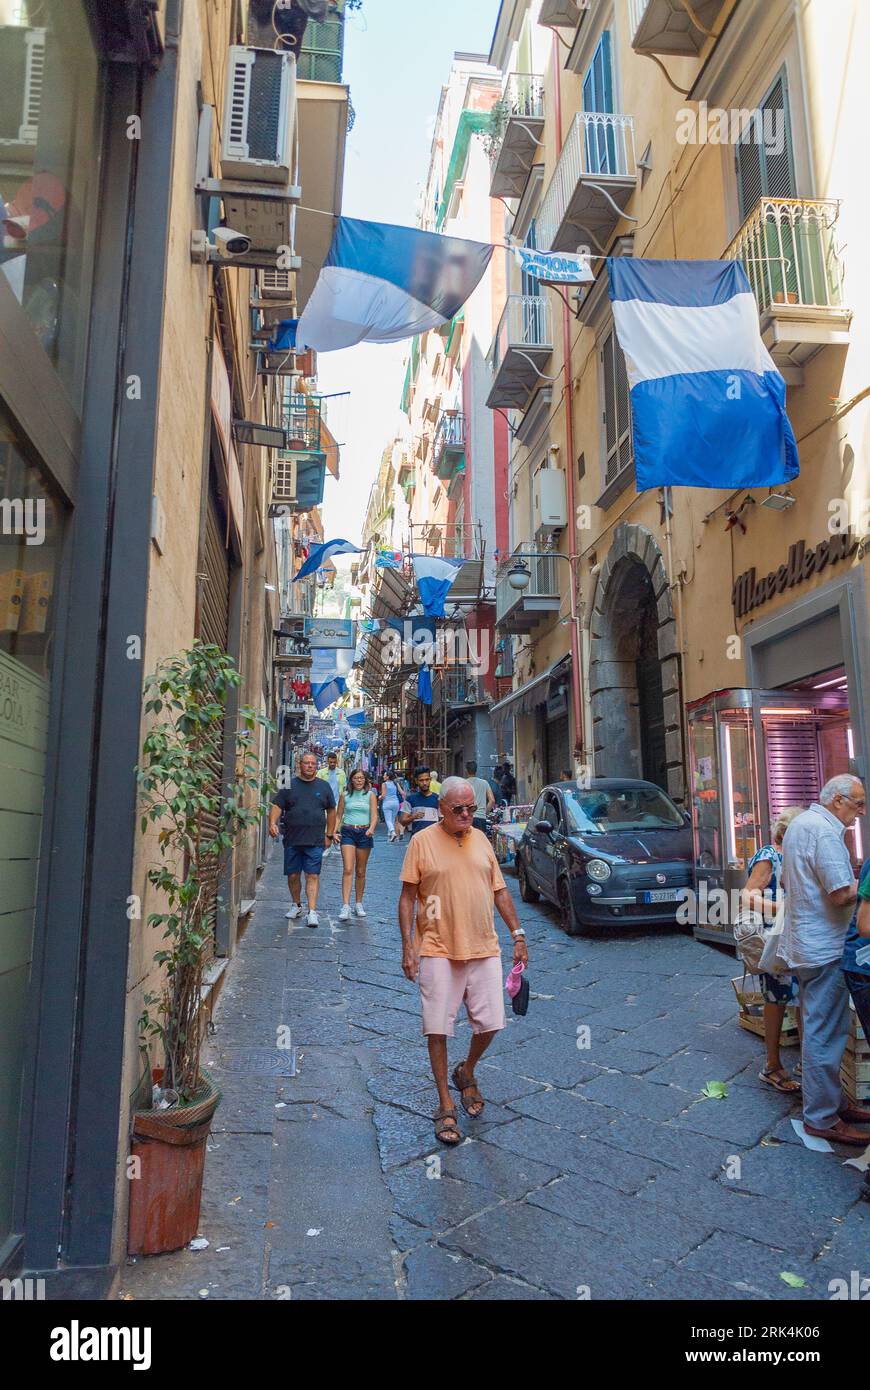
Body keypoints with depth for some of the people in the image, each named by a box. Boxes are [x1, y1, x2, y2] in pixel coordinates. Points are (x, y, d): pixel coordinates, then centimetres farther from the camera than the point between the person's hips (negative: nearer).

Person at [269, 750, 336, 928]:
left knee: (313, 876, -6)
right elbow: (277, 806, 1)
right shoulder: (289, 785, 7)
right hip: (292, 840, 1)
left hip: (315, 841, -1)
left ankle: (312, 911, -6)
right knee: (293, 875, 9)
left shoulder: (324, 786, 8)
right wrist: (272, 823, -18)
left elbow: (331, 811, 13)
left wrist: (329, 835, 10)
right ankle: (296, 905, 29)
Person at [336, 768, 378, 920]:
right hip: (348, 832, 0)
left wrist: (371, 829, -19)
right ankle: (345, 906, -17)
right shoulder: (345, 795, 7)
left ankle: (359, 904, 21)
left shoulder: (370, 795, 5)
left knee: (361, 872, 9)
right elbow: (339, 816, 11)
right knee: (347, 869, -13)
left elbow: (374, 816, -1)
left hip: (364, 833, 0)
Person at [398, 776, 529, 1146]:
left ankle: (466, 1073, 34)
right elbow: (407, 896, -3)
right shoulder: (422, 842, -4)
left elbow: (500, 890, 14)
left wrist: (518, 935, 11)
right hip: (438, 950, -4)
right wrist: (407, 945, -9)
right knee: (437, 1027, 1)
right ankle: (445, 1104, 18)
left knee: (490, 1022, 6)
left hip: (484, 948, 4)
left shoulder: (481, 839, 9)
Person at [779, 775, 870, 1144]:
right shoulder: (825, 830, -19)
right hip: (824, 946, -10)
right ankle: (822, 1118, 9)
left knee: (820, 1028, 19)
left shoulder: (799, 823, 14)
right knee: (826, 1033, -1)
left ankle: (828, 1102, 31)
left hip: (805, 943, 10)